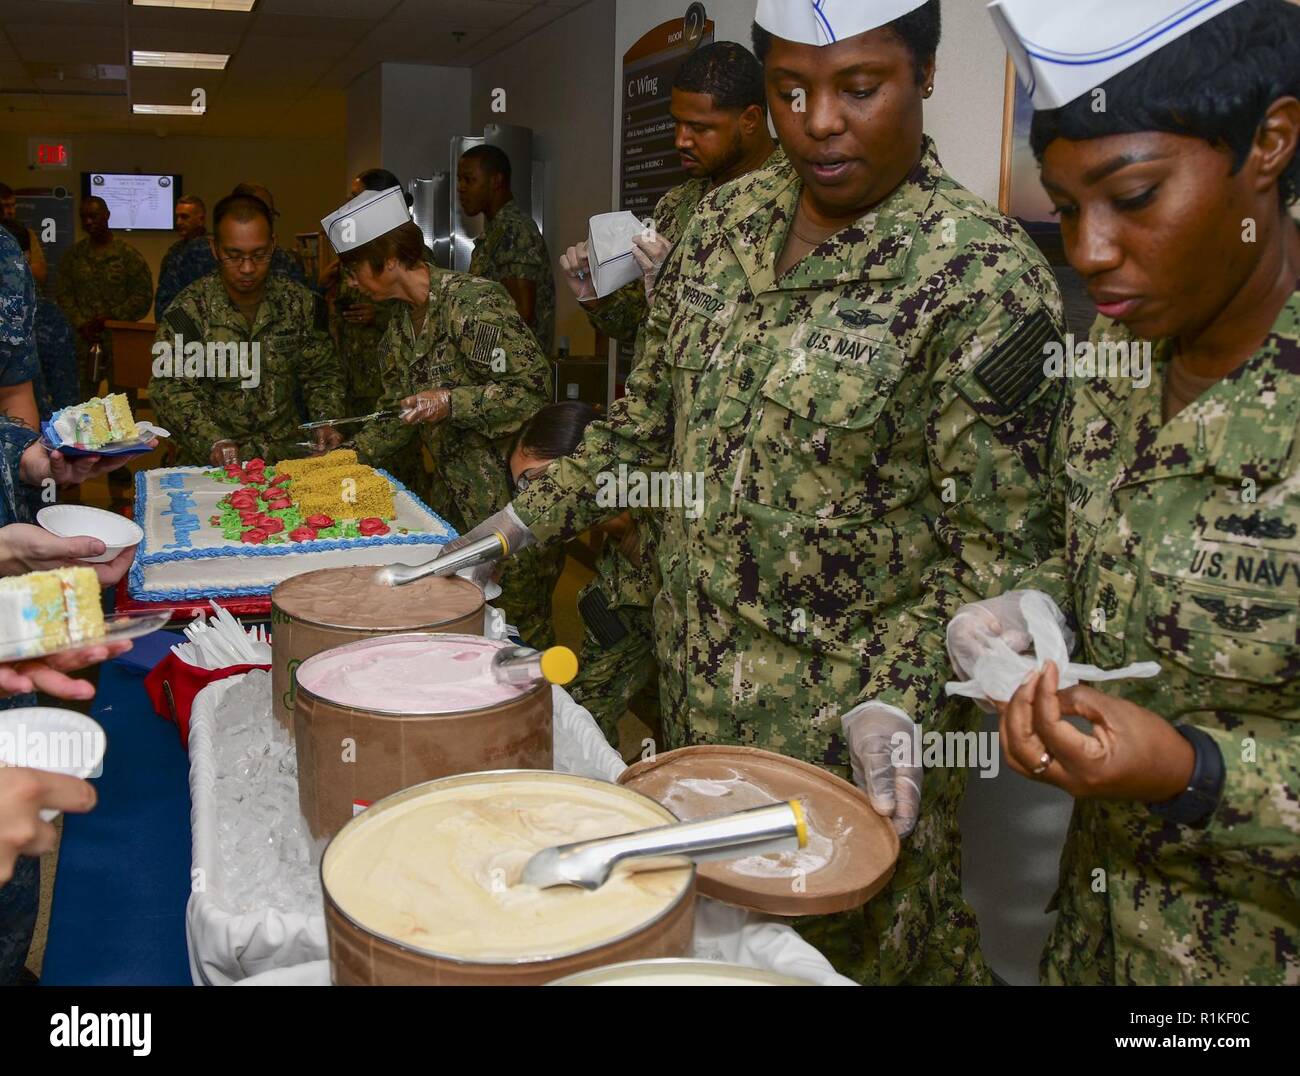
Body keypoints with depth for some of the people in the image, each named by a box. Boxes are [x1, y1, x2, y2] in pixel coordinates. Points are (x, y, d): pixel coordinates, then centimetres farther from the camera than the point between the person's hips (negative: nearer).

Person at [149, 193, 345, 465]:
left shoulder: (300, 303, 5)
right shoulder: (189, 309, -3)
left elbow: (322, 373, 13)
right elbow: (171, 389, -8)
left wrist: (325, 422, -5)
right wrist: (213, 442, -23)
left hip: (287, 455, 3)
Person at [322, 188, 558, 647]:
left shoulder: (474, 303, -16)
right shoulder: (402, 328, 12)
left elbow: (533, 390, -19)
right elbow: (399, 418, 20)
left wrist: (451, 402, -24)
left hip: (511, 500, -8)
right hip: (455, 504, 8)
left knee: (519, 628, 0)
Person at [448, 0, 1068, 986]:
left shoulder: (985, 277, -17)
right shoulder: (726, 219, 3)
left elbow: (993, 549, -15)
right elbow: (653, 412, 14)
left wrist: (893, 698, -26)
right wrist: (532, 516, 11)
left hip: (845, 726, -6)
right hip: (696, 689, 6)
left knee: (845, 945, 13)